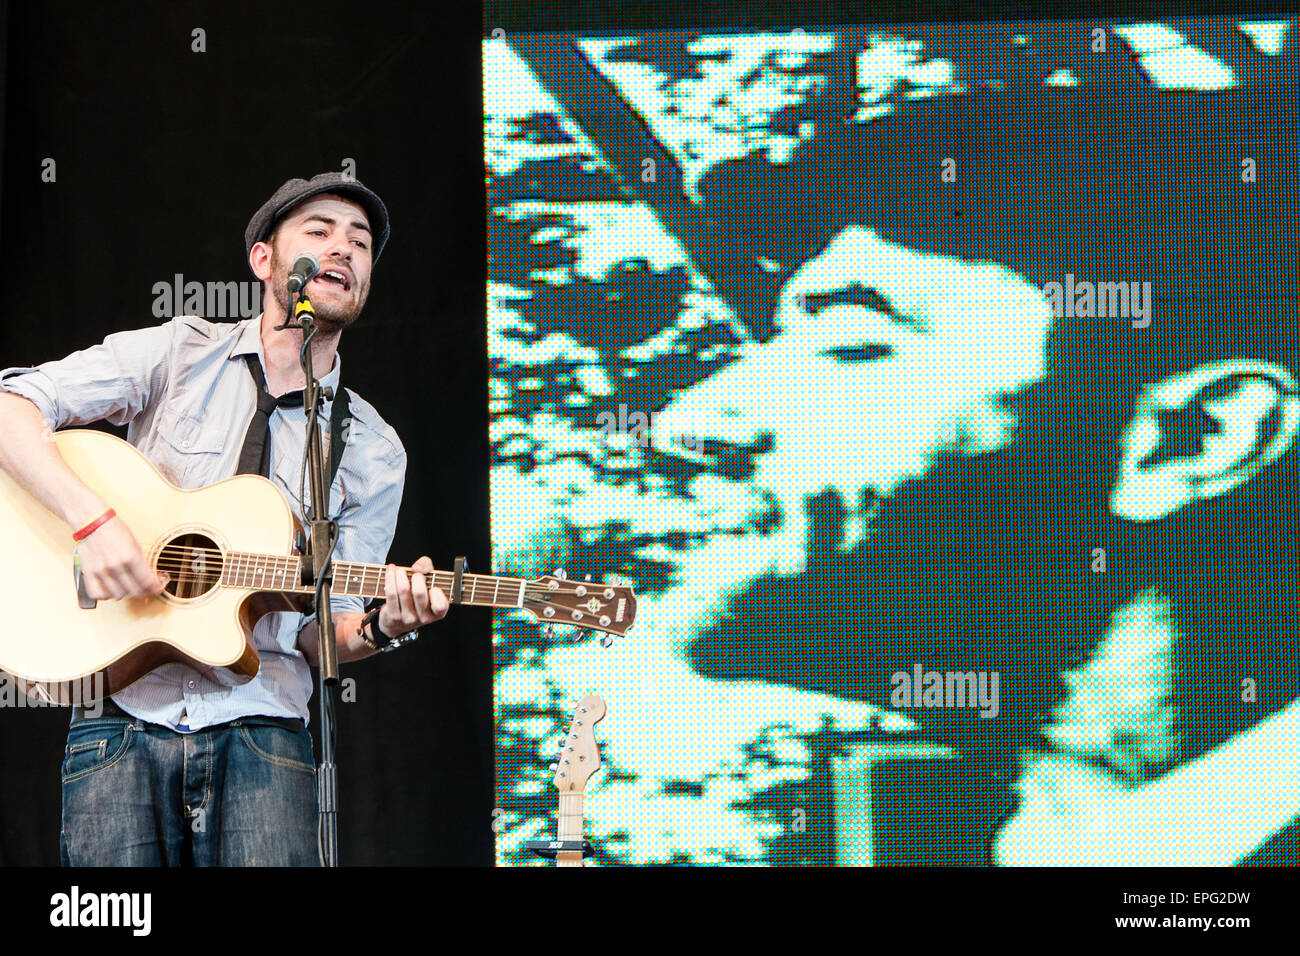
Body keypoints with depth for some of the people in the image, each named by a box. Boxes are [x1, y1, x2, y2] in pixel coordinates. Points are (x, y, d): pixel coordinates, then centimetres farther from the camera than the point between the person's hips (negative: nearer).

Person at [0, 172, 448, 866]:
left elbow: (321, 637, 11)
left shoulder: (373, 452, 11)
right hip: (124, 715, -1)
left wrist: (380, 627, -12)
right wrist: (93, 520, -18)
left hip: (256, 728, 2)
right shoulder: (180, 354, 5)